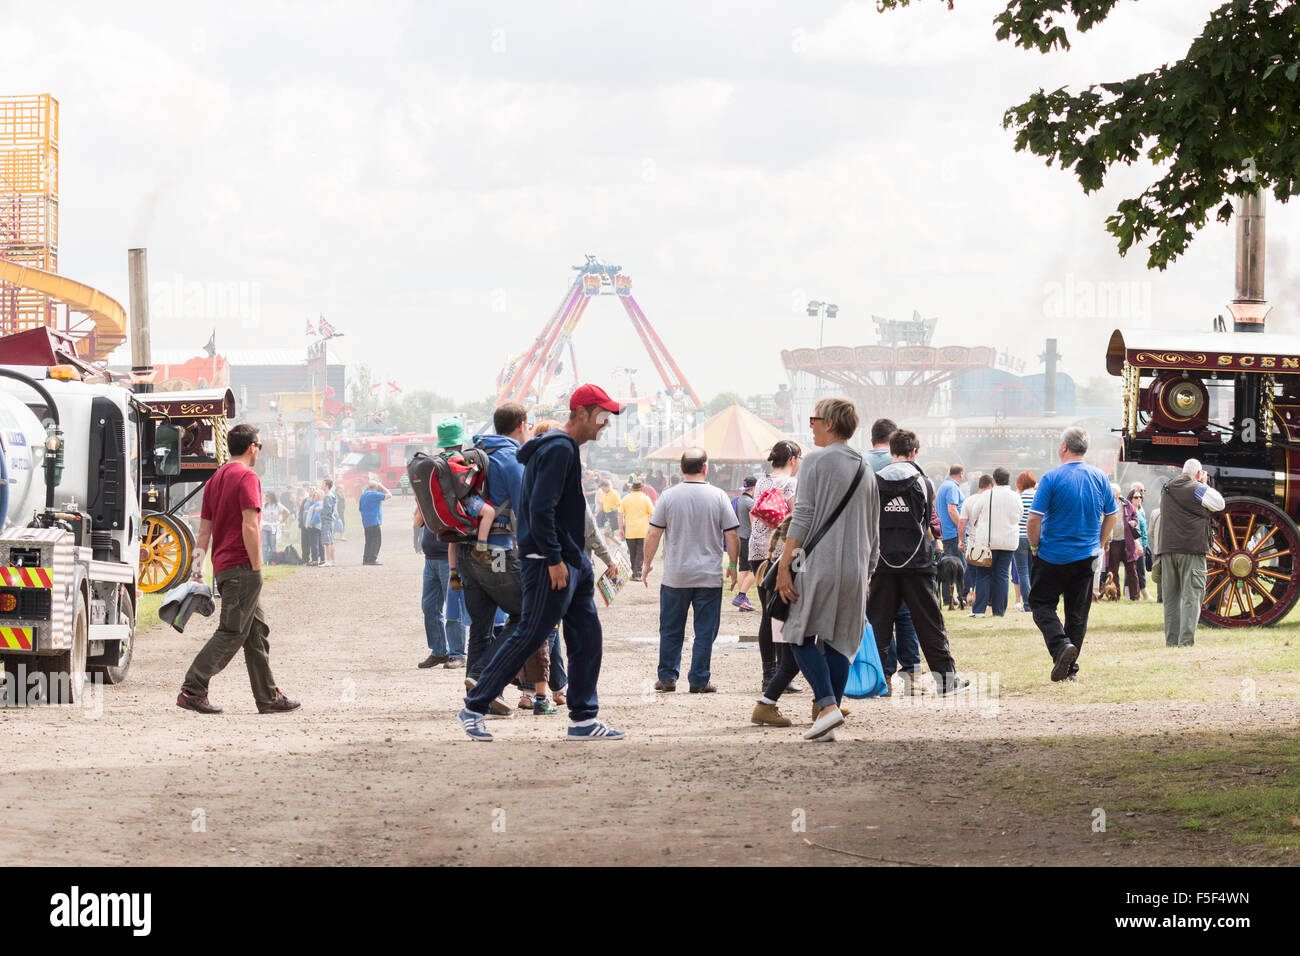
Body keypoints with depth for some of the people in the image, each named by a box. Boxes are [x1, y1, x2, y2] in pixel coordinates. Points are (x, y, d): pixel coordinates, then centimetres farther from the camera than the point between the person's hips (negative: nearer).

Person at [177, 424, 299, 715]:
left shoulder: (215, 480, 16)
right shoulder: (247, 477, -10)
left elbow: (204, 531, 16)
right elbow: (249, 526, -19)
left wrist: (197, 571, 15)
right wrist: (256, 567, -15)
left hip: (222, 566, 9)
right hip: (242, 567, -9)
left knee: (257, 631, 12)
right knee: (232, 633, -8)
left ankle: (269, 697, 14)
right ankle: (192, 690, -12)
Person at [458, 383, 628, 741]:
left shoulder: (566, 449, 18)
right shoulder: (558, 449, -15)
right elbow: (541, 508, -23)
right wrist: (554, 559, -22)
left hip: (573, 560, 10)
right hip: (550, 562, -10)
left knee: (587, 636, 7)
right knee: (529, 635, -7)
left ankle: (583, 719, 11)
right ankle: (473, 708, 0)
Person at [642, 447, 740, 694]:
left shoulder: (669, 496, -3)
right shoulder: (718, 496, -3)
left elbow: (653, 535, -2)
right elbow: (732, 536, -2)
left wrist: (648, 563, 11)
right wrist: (733, 565, 11)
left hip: (675, 577, 1)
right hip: (710, 577, -1)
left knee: (671, 630, 12)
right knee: (705, 632, 5)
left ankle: (667, 677, 14)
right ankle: (699, 681, 3)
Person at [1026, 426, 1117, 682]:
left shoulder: (1052, 478, -13)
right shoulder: (1100, 478, 1)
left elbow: (1033, 520, -15)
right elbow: (1111, 517, 10)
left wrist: (1035, 547, 0)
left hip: (1053, 556, -4)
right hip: (1087, 556, 4)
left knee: (1042, 604, 7)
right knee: (1078, 612, 10)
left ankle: (1061, 646, -17)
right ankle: (1071, 668, 11)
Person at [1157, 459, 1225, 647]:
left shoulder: (1167, 490, 13)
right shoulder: (1197, 489, -6)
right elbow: (1219, 504, 3)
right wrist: (1205, 484, 13)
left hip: (1167, 548, 6)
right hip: (1192, 549, -6)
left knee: (1171, 597, 10)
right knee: (1191, 596, -6)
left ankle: (1171, 640, 11)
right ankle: (1186, 641, -13)